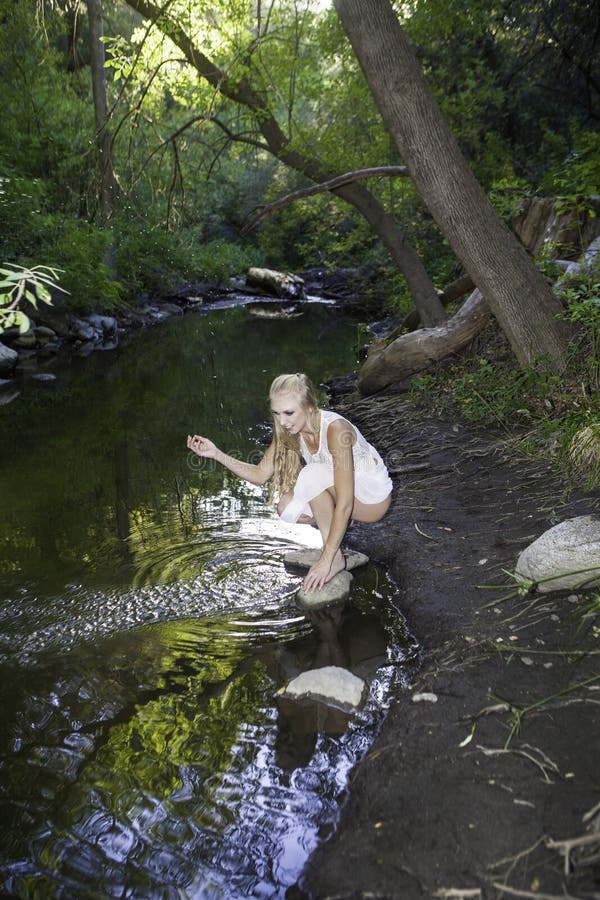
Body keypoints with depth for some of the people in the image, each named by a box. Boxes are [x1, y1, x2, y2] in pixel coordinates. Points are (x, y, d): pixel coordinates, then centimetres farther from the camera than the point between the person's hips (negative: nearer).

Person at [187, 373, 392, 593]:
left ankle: (335, 559, -18)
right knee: (287, 508, -18)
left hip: (373, 496, -6)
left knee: (313, 474, -30)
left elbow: (344, 505, -33)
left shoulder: (335, 429, -31)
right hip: (340, 493, 7)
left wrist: (325, 561, -34)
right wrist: (217, 454, -16)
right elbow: (260, 474, -2)